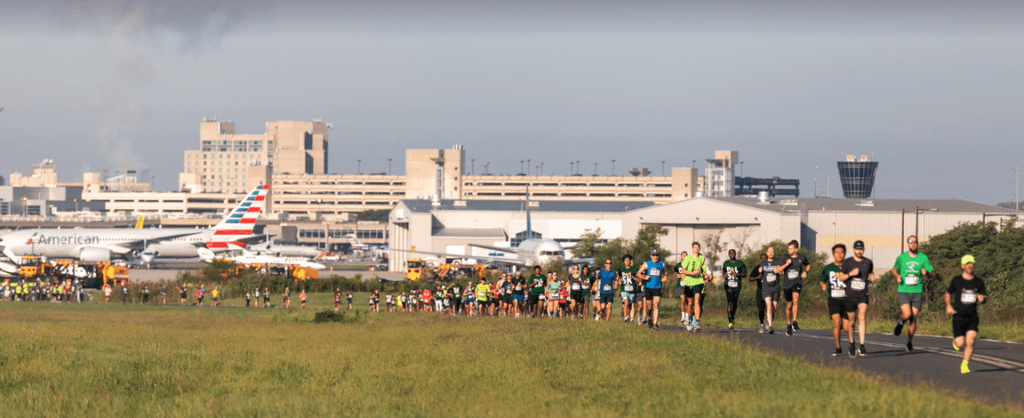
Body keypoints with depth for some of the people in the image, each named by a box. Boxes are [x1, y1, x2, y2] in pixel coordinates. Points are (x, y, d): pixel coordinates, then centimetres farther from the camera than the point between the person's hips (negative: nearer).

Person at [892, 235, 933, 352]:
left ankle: (909, 342, 17)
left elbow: (930, 274, 4)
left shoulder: (923, 258, 3)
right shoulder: (901, 258, 3)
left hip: (917, 292, 1)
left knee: (913, 318, 2)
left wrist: (926, 272, -20)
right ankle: (900, 322, 17)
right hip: (903, 291, -1)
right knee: (907, 315, -19)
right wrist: (897, 276, -3)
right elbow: (894, 270, 19)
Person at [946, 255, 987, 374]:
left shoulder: (979, 282, 4)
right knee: (960, 344, -4)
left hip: (972, 317, 1)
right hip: (959, 317, -1)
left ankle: (964, 364, 3)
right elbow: (948, 293, 14)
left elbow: (985, 297, 12)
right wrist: (948, 306, -3)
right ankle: (955, 340, 32)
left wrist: (982, 298, -13)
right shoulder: (956, 281, -1)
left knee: (970, 342, -13)